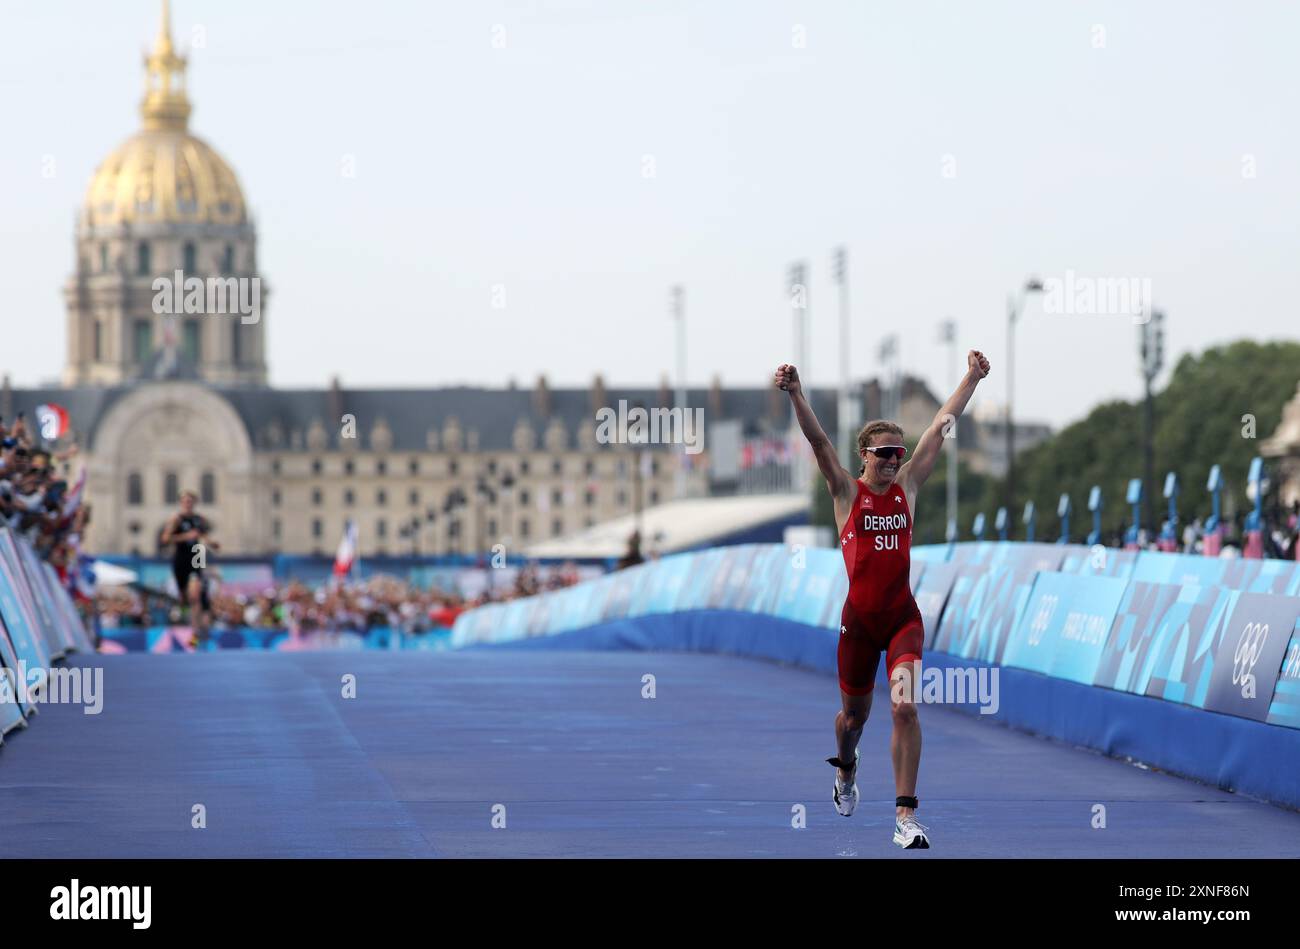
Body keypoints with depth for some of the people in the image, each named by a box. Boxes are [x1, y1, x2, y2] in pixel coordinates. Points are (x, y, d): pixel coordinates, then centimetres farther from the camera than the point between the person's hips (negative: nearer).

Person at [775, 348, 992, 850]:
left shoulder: (908, 486, 6)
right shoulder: (847, 492, -1)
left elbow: (940, 428, 5)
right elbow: (818, 440, -14)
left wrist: (971, 379, 2)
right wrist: (795, 395, -28)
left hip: (903, 616, 1)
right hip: (859, 616, -1)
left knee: (905, 707, -16)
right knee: (854, 713, 13)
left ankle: (905, 816, -17)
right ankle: (845, 770, 48)